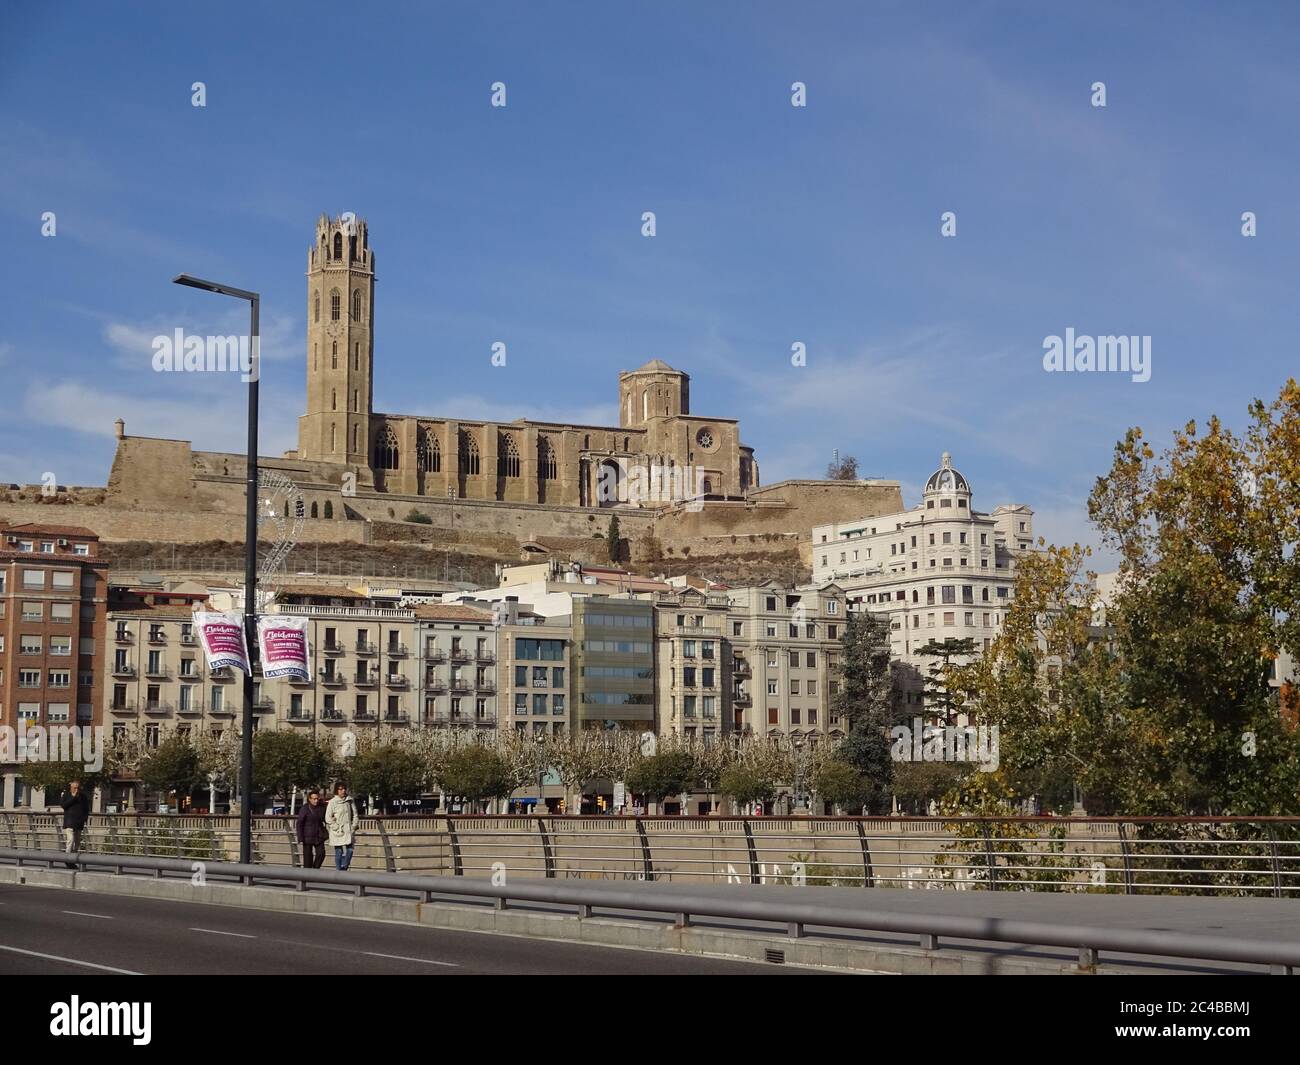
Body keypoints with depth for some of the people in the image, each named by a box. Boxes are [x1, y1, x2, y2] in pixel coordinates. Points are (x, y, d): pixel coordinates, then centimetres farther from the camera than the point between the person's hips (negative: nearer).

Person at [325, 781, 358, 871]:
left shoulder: (350, 801, 7)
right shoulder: (332, 802, -5)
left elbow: (354, 815, 14)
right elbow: (328, 818, -6)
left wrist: (353, 826, 2)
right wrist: (337, 828, -10)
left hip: (348, 831, 4)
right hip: (338, 832, -4)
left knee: (349, 851, 0)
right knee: (339, 852, 0)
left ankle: (344, 868, 18)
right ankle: (339, 871, 7)